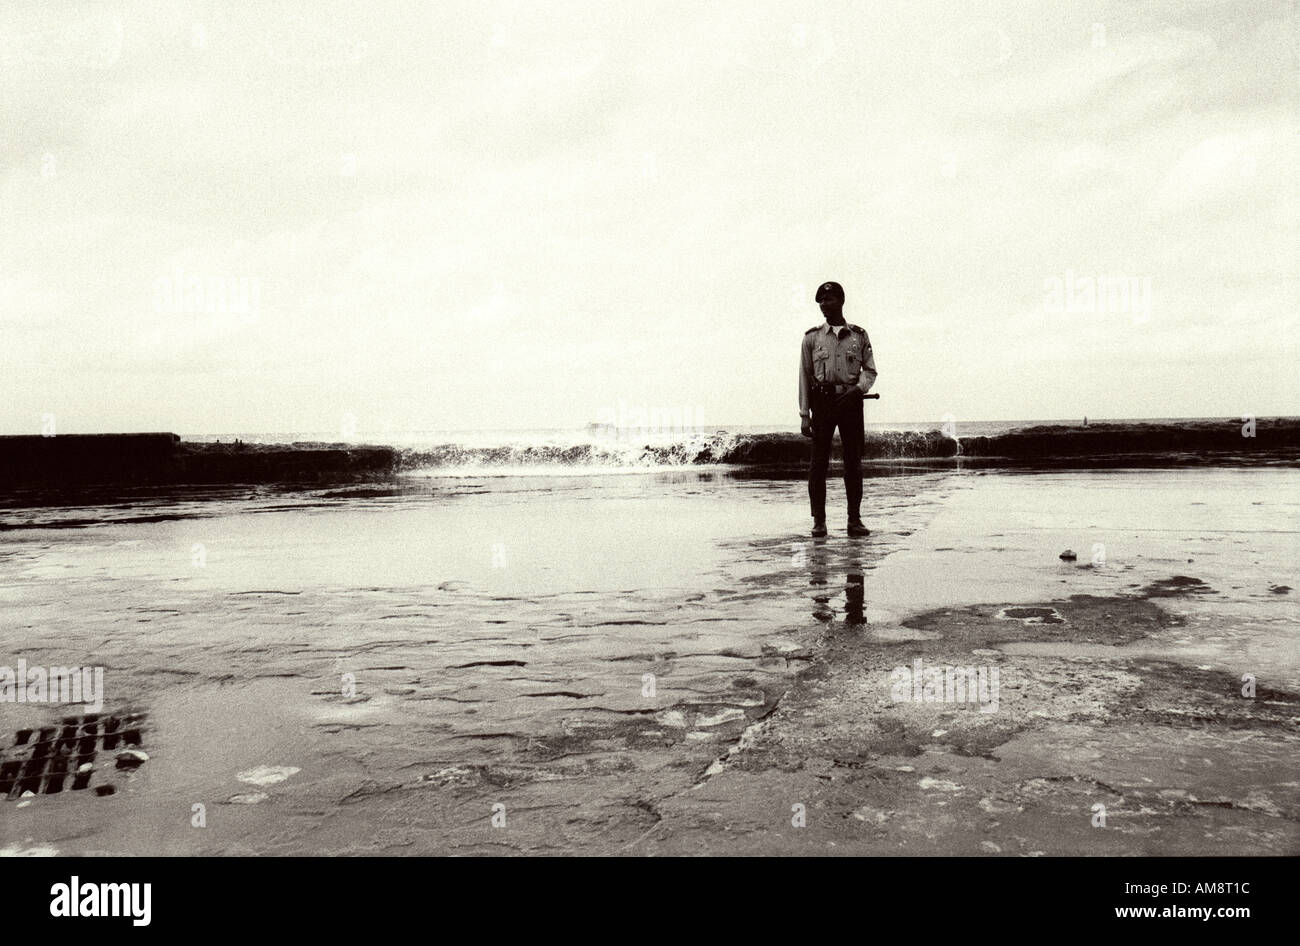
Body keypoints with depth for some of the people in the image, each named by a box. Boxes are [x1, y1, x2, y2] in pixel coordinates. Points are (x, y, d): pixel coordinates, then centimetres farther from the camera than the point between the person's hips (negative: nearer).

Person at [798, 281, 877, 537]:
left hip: (851, 402, 1)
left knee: (853, 462, 1)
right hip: (822, 402, -1)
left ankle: (855, 520, 7)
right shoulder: (812, 337, 8)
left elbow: (870, 370, 10)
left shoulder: (859, 335, 10)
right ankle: (819, 522, 1)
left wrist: (858, 389, -12)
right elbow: (804, 377, 6)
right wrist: (804, 415, -1)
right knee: (819, 462, -4)